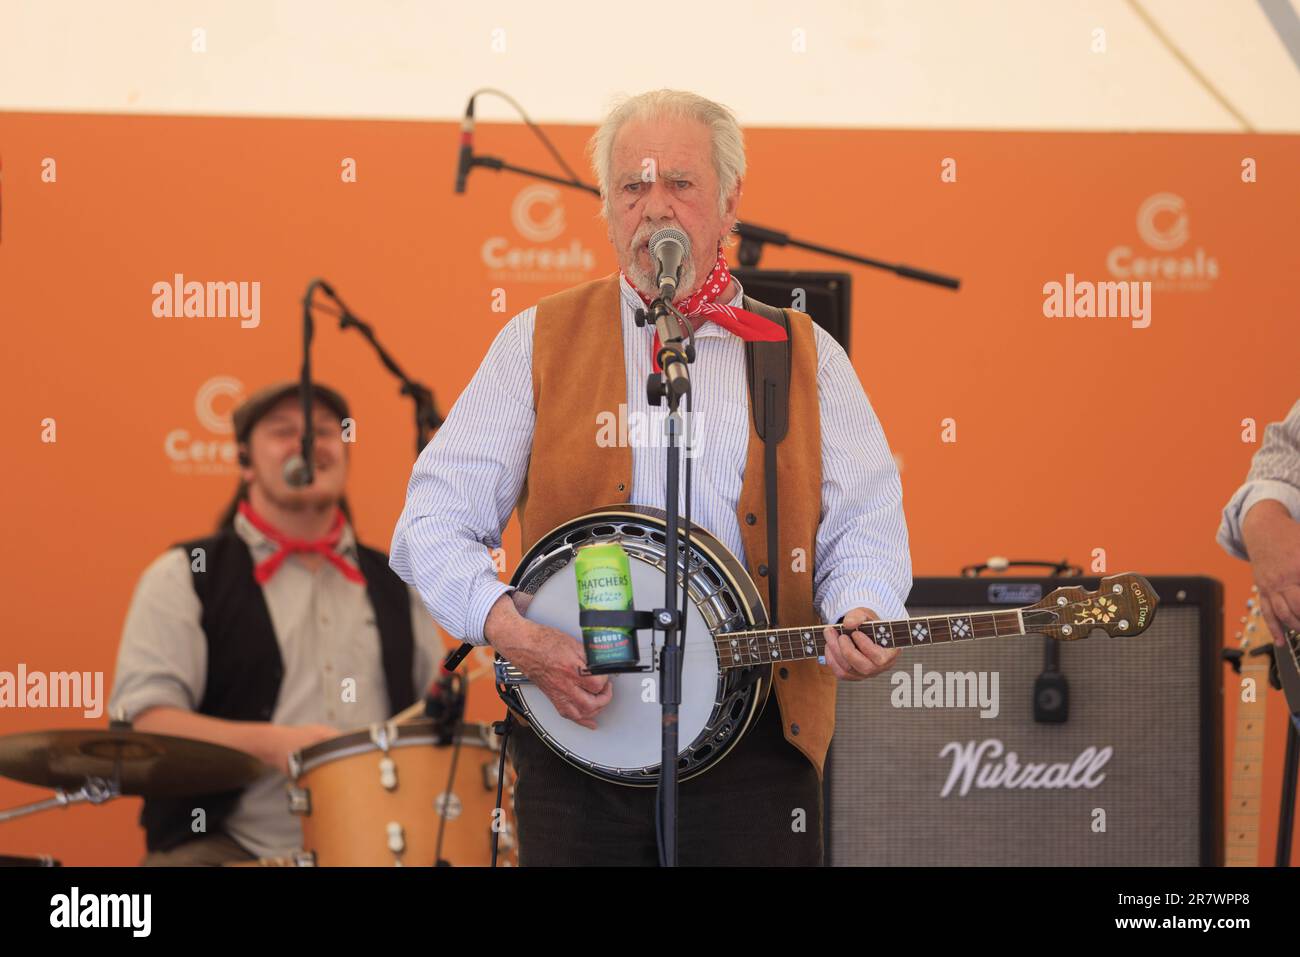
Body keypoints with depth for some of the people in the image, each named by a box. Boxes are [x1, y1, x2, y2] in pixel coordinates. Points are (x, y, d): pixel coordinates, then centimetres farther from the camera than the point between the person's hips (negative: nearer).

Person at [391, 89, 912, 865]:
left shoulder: (807, 357, 11)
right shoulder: (540, 342, 7)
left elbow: (867, 525, 7)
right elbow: (434, 522, 3)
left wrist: (862, 617, -16)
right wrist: (509, 628, -14)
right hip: (576, 730, 0)